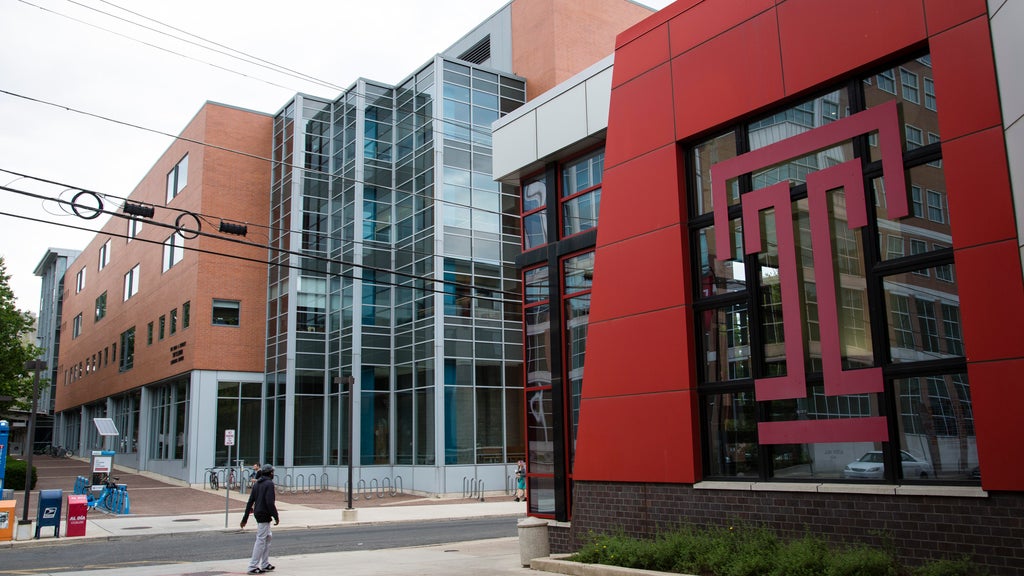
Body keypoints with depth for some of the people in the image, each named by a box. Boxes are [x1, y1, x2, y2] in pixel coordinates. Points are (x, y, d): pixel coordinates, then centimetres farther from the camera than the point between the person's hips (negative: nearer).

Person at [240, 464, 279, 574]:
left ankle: (265, 564, 22)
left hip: (258, 514, 9)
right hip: (264, 515, -9)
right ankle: (253, 567, -3)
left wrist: (245, 518, 16)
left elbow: (250, 502, 13)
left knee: (268, 537, 19)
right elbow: (270, 502, -20)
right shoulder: (269, 484, -12)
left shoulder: (257, 484, 13)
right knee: (261, 540, -5)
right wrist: (276, 517, -15)